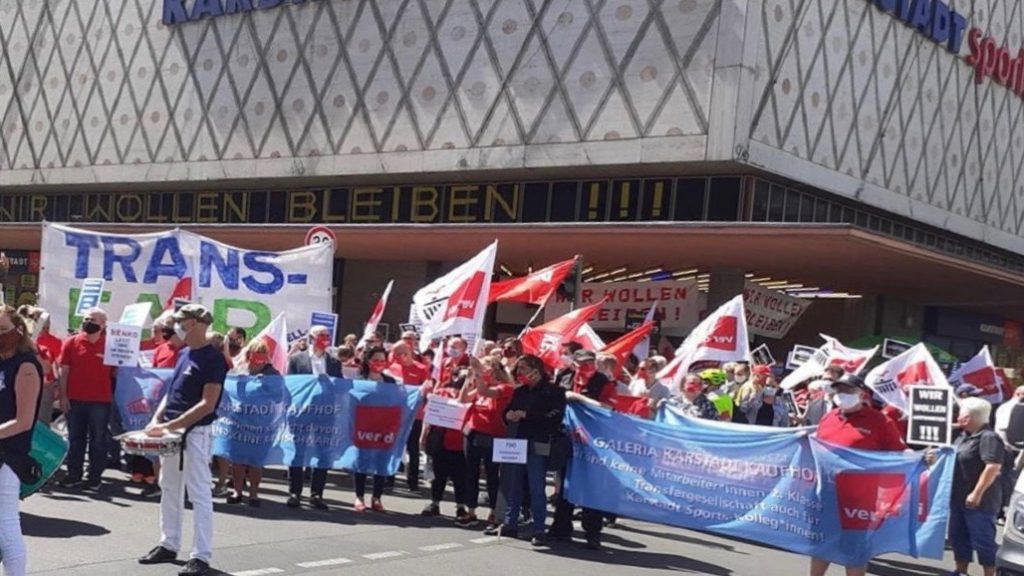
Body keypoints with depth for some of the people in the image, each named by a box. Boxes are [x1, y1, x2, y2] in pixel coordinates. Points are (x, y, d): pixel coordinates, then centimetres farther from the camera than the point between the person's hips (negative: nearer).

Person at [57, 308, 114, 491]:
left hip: (101, 401, -1)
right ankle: (74, 475, 16)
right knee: (75, 439, 9)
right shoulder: (71, 343, 3)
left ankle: (95, 477, 11)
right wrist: (63, 395, -3)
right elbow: (64, 371, 3)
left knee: (98, 441, 5)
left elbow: (115, 373, 9)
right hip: (75, 399, 1)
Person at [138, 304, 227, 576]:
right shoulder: (183, 354, 12)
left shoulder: (213, 358, -13)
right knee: (169, 490, 15)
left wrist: (170, 425, -21)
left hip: (195, 433, -9)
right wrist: (157, 418, 3)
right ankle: (168, 545, 27)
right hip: (171, 431, 9)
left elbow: (207, 404, -18)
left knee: (199, 495, -5)